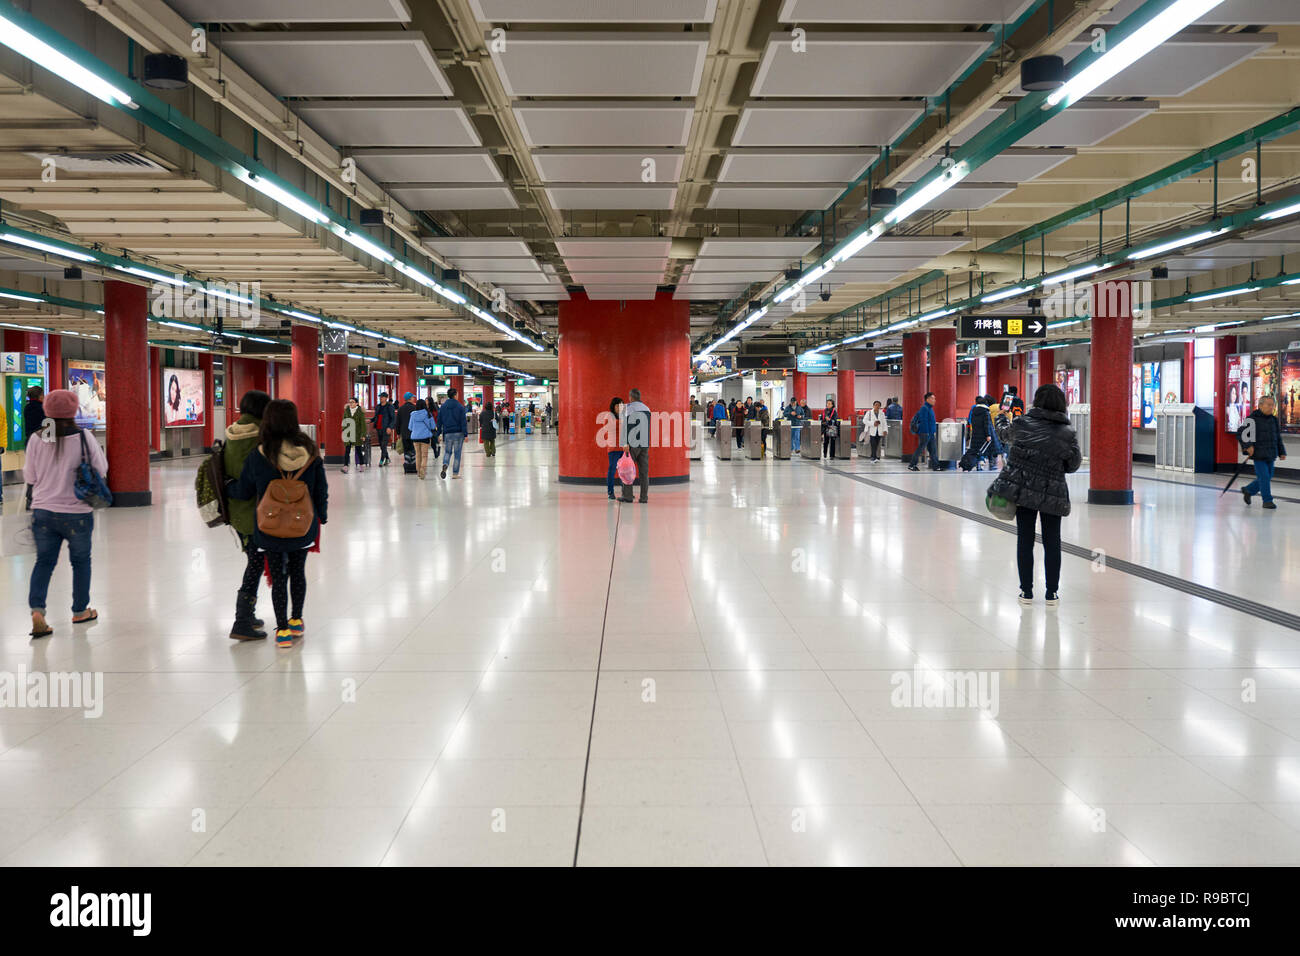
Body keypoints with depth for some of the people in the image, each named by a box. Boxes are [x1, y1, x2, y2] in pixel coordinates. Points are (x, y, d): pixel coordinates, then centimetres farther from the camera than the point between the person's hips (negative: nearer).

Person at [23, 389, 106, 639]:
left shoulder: (36, 439, -4)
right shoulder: (84, 438, -12)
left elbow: (29, 476, 4)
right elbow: (101, 470, -4)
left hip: (43, 511, 2)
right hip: (77, 513, -2)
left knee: (44, 561, 11)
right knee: (81, 560, 15)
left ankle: (37, 609, -7)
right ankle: (80, 611, 26)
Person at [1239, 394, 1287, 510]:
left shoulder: (1274, 420, 12)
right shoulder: (1252, 419, -8)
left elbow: (1278, 438, 20)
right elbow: (1241, 433, -8)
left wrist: (1282, 452, 17)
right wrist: (1247, 446, -17)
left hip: (1271, 456, 7)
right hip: (1258, 455, -7)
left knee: (1268, 478, 11)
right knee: (1264, 477, -8)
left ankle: (1248, 490, 30)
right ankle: (1267, 500, 3)